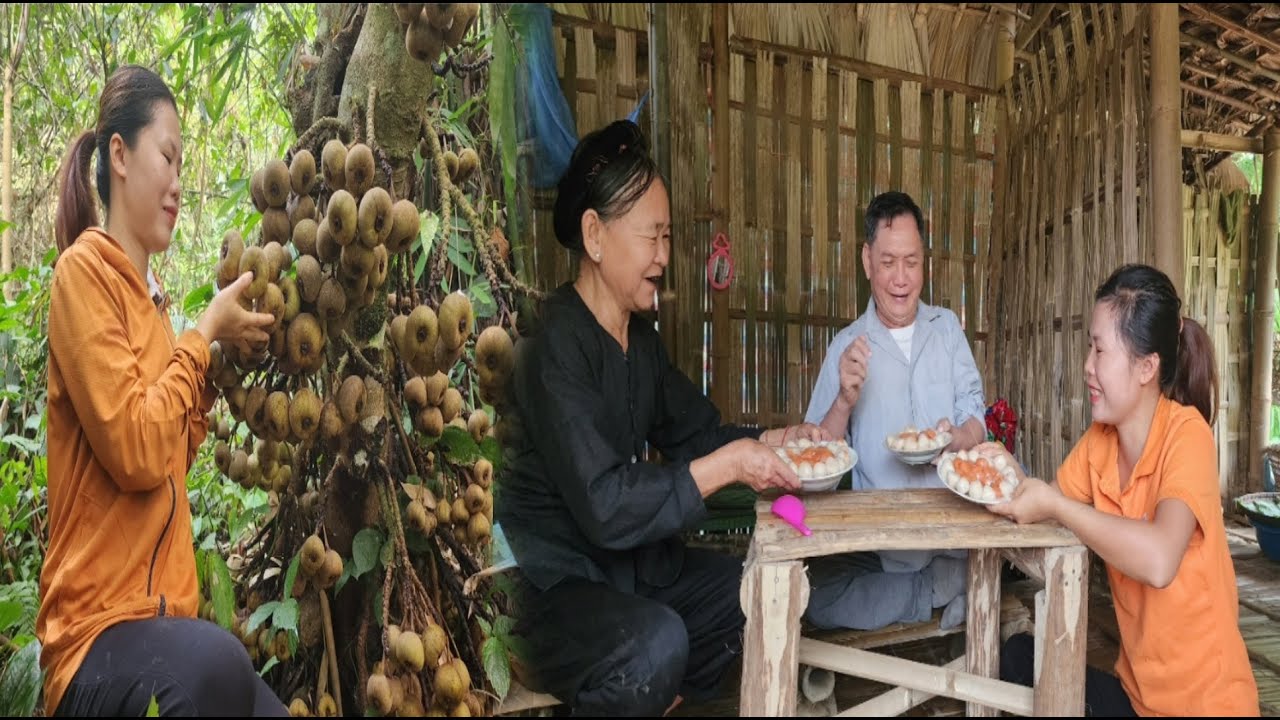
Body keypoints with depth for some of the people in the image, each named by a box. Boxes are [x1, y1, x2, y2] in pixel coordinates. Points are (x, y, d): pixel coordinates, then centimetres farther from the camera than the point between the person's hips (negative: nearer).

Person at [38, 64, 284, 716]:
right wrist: (204, 332, -8)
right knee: (214, 664, -36)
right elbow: (136, 451, -18)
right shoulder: (82, 270, -9)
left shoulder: (142, 291, 15)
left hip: (166, 615, 8)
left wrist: (219, 353, 10)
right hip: (97, 627, -8)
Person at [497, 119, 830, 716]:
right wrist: (729, 464, -25)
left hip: (632, 563, 9)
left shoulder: (641, 338, 6)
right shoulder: (551, 347, -22)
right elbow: (605, 507, -29)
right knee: (655, 642, -34)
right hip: (550, 584, -9)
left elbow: (698, 433, 14)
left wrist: (773, 440, -4)